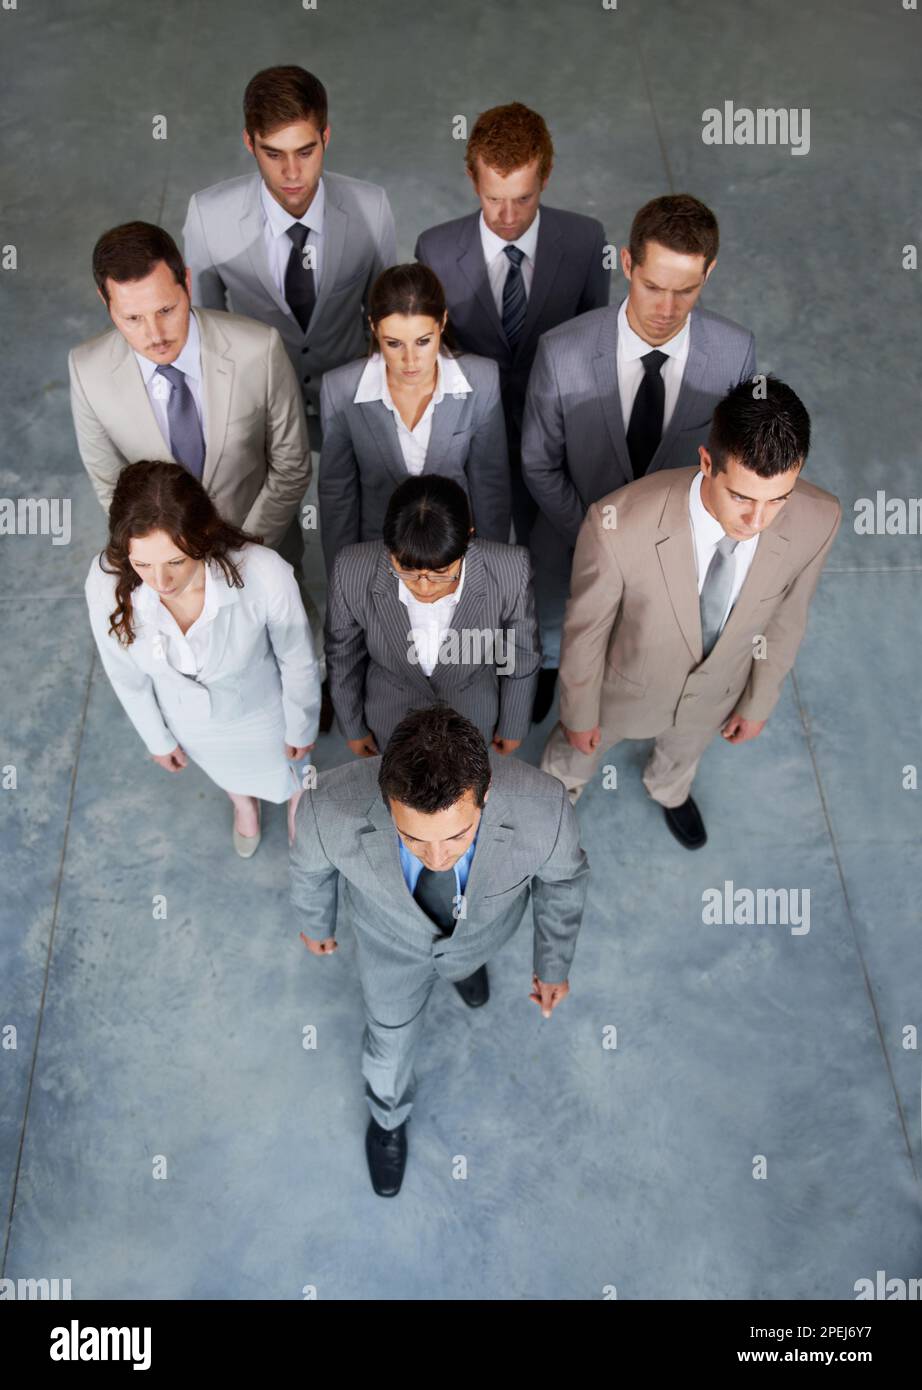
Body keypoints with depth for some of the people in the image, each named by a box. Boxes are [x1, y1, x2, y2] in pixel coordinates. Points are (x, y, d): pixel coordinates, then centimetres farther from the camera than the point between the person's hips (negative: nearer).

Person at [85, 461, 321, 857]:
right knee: (226, 771, 36)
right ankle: (243, 803, 73)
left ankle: (298, 810, 69)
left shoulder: (265, 575, -42)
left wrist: (301, 728, -4)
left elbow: (297, 660, -20)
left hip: (261, 709, -2)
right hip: (187, 719, 2)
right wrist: (158, 738, 3)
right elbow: (125, 673, -12)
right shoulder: (107, 584, -34)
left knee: (284, 773, 31)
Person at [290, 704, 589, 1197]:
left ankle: (463, 960, 75)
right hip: (390, 935, 0)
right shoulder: (333, 807, -45)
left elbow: (562, 873, -18)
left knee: (464, 956, 37)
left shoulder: (541, 809, -44)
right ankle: (388, 1113, 62)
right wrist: (314, 921, 4)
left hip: (482, 924, 0)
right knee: (391, 1039, 27)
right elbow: (312, 860, -18)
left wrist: (554, 963, -2)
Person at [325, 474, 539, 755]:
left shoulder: (509, 572, -34)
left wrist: (513, 725, 1)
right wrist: (353, 726, 2)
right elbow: (343, 656, -12)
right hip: (392, 717, 0)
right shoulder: (353, 572, -33)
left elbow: (521, 657, -13)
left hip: (473, 718, 0)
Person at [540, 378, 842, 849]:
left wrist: (759, 702, 5)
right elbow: (586, 626, -22)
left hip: (717, 690, 3)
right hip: (628, 685, -3)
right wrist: (578, 713, -6)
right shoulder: (619, 525, -41)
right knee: (577, 745, 30)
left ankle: (669, 789, 73)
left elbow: (786, 616, -9)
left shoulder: (817, 521, -30)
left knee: (684, 750, 37)